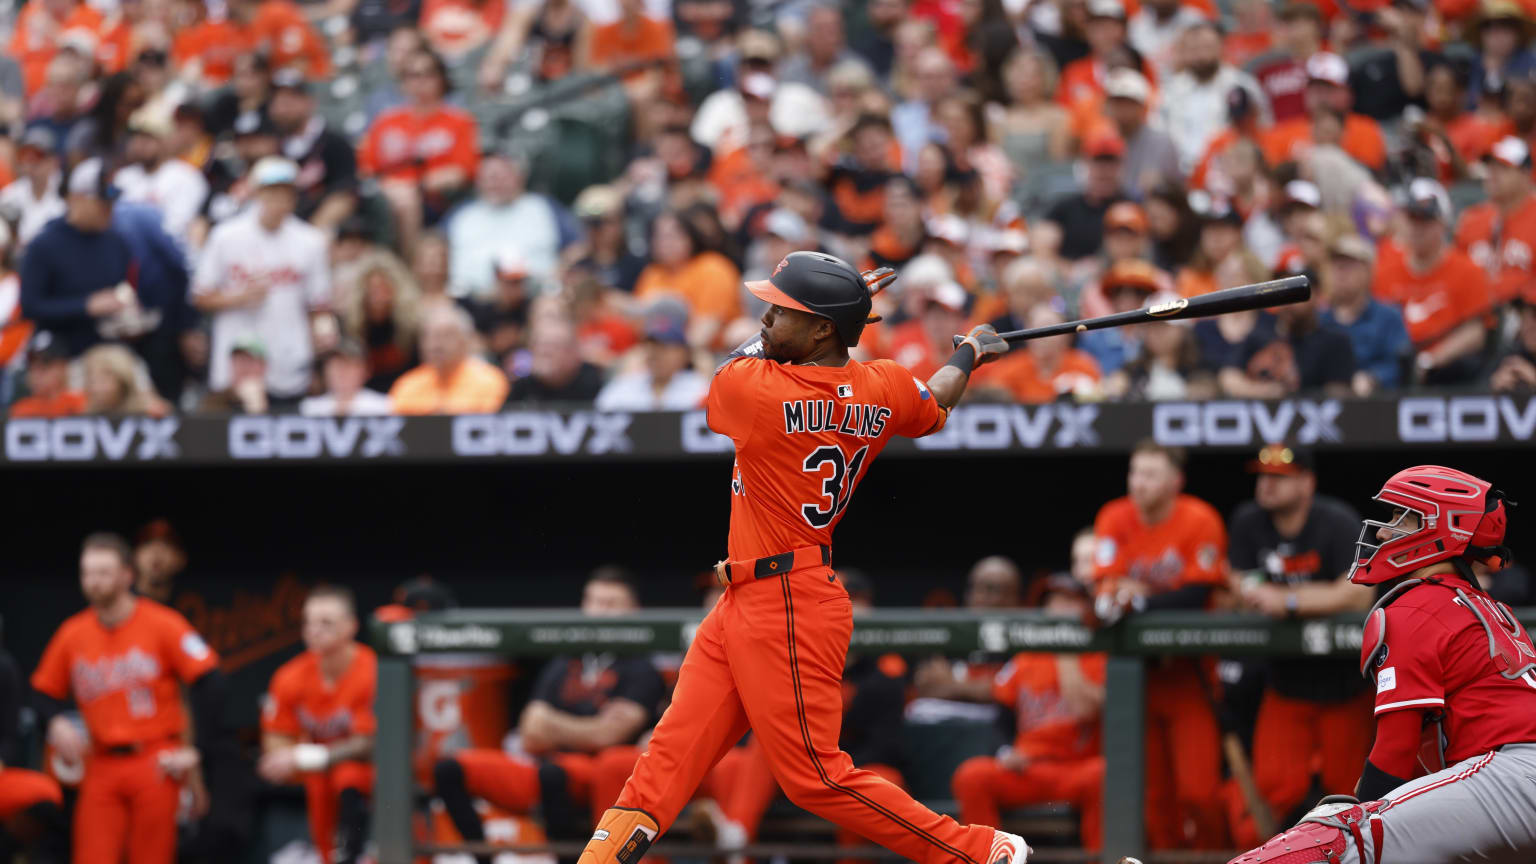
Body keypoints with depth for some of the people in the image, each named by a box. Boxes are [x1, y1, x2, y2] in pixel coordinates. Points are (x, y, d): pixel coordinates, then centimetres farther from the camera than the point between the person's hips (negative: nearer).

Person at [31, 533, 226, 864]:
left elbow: (208, 681, -7)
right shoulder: (72, 634, 8)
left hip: (154, 762, -3)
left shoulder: (162, 624, -4)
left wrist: (196, 749, -11)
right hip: (101, 768, 3)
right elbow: (45, 691, 16)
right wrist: (55, 724, -6)